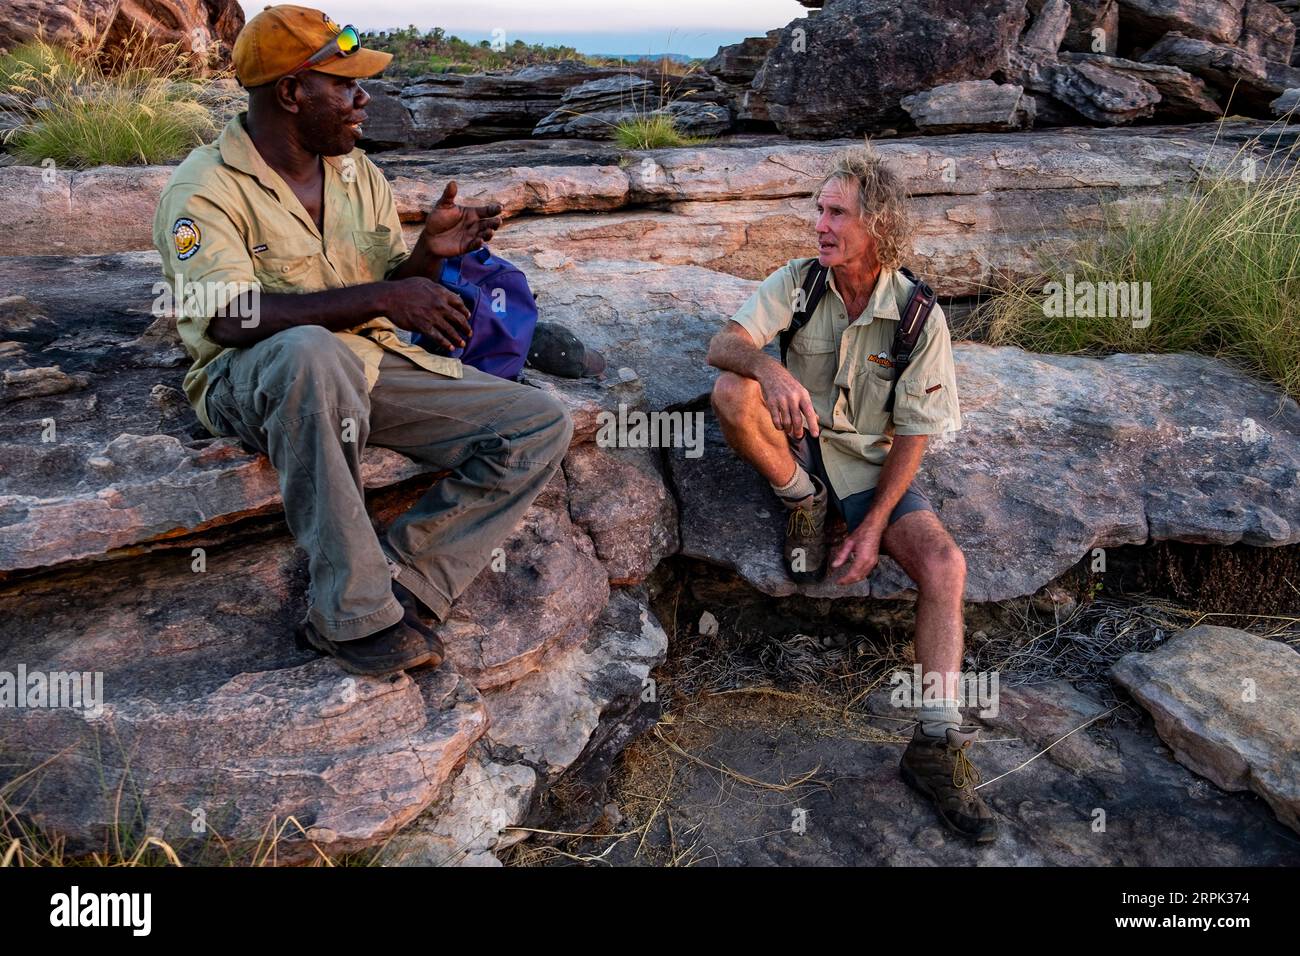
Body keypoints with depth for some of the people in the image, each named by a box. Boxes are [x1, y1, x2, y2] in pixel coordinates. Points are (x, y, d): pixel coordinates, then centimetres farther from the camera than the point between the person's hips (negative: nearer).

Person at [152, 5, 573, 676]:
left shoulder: (358, 173, 11)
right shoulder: (205, 188, -9)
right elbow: (231, 317, -24)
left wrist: (429, 252, -8)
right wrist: (379, 299, -29)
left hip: (368, 370, 6)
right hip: (253, 384, -6)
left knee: (542, 426, -9)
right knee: (313, 352, -44)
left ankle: (397, 590, -17)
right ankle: (359, 615, -31)